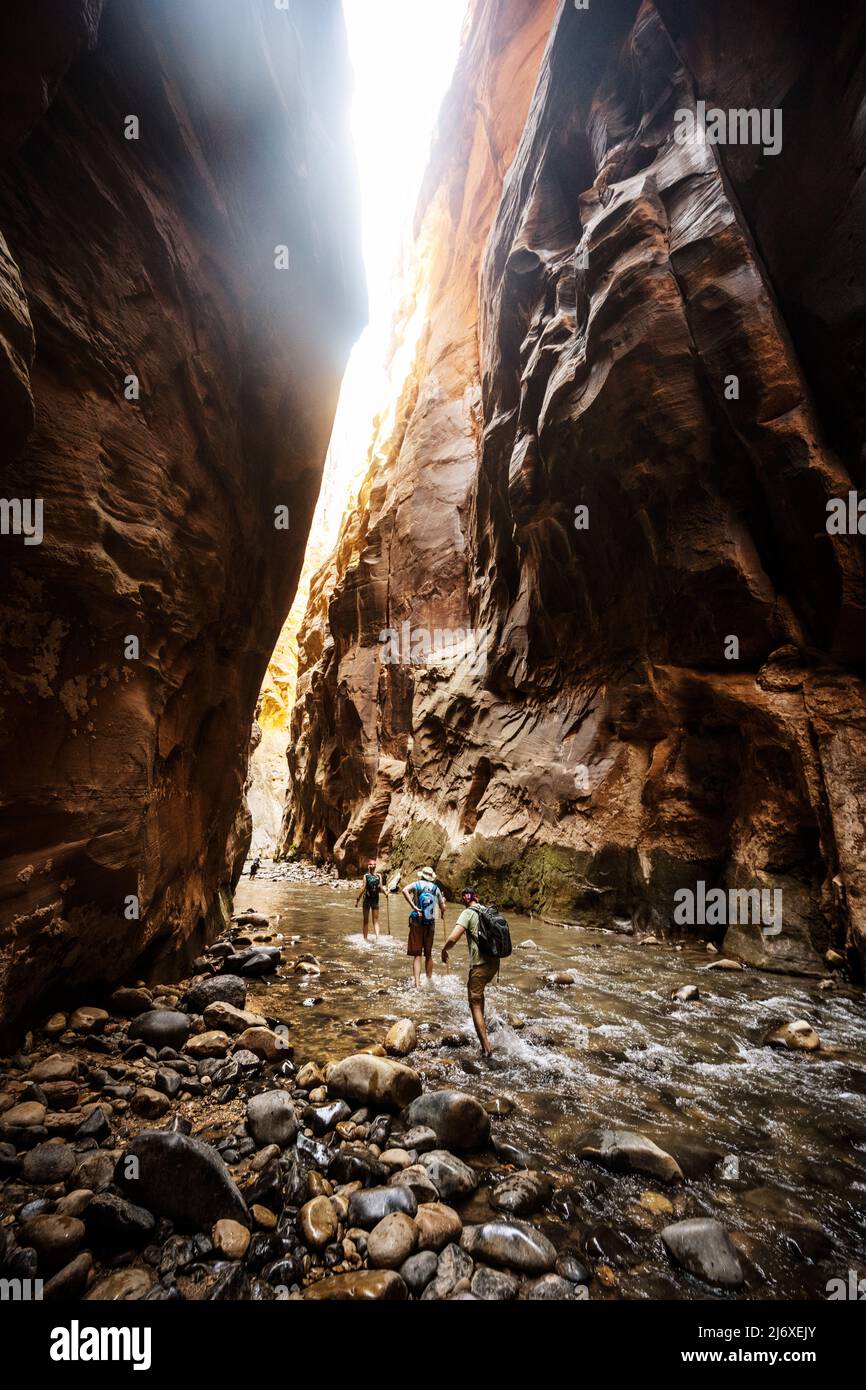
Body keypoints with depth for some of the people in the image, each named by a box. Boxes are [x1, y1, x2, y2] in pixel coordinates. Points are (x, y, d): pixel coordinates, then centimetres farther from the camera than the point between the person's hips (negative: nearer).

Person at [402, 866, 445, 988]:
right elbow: (442, 907, 6)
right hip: (431, 923, 2)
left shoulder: (417, 884, -4)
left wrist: (414, 907, -22)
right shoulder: (436, 888, 2)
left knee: (417, 955, 2)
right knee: (428, 954, 17)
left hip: (417, 922, -2)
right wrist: (443, 916, 29)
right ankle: (429, 980, 27)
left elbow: (404, 890, -25)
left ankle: (417, 984, -8)